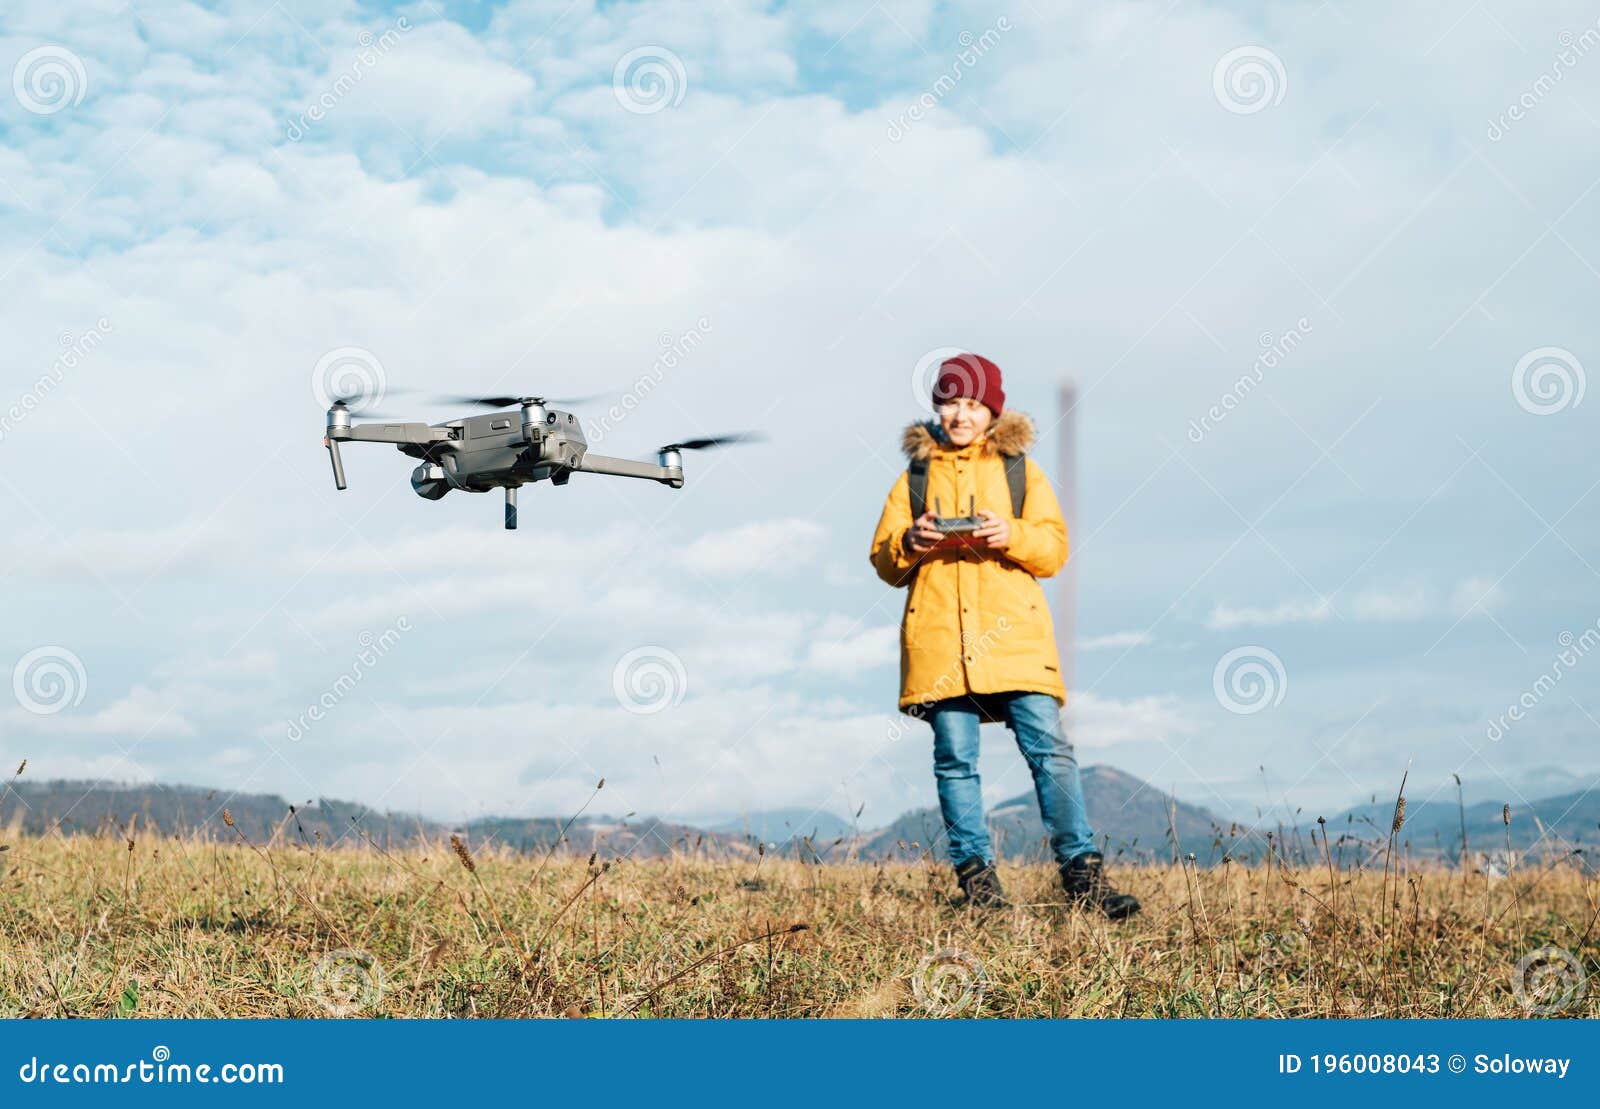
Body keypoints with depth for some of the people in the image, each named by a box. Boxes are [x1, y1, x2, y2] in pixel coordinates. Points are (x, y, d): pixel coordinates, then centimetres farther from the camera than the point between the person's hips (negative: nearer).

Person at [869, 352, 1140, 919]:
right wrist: (909, 543, -9)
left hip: (1014, 633, -1)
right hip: (939, 636, 1)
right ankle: (975, 873, 7)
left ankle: (1081, 871, -7)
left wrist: (1011, 534, -13)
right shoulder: (916, 475, 17)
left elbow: (1055, 548, 6)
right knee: (955, 759, -1)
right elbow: (884, 561, 14)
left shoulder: (1021, 469, 15)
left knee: (1049, 747, -10)